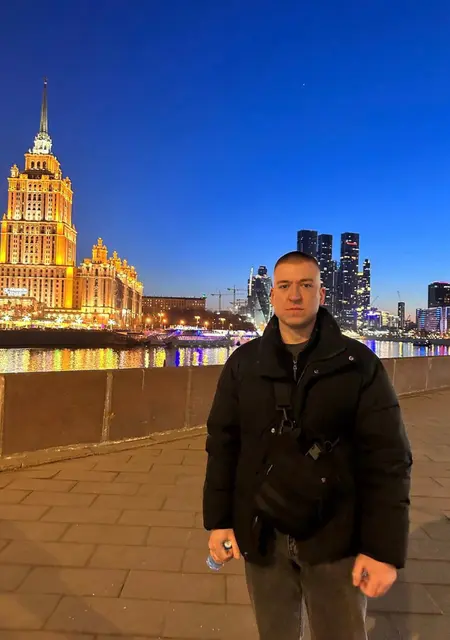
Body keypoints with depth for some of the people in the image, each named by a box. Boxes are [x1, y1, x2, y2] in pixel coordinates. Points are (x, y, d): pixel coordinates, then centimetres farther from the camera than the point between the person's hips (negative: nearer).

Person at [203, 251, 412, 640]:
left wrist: (385, 548, -12)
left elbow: (387, 459, -9)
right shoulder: (244, 363, -1)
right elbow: (222, 444, 1)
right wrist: (218, 520, 0)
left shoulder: (359, 363, -8)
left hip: (335, 537, -1)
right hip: (261, 535, 2)